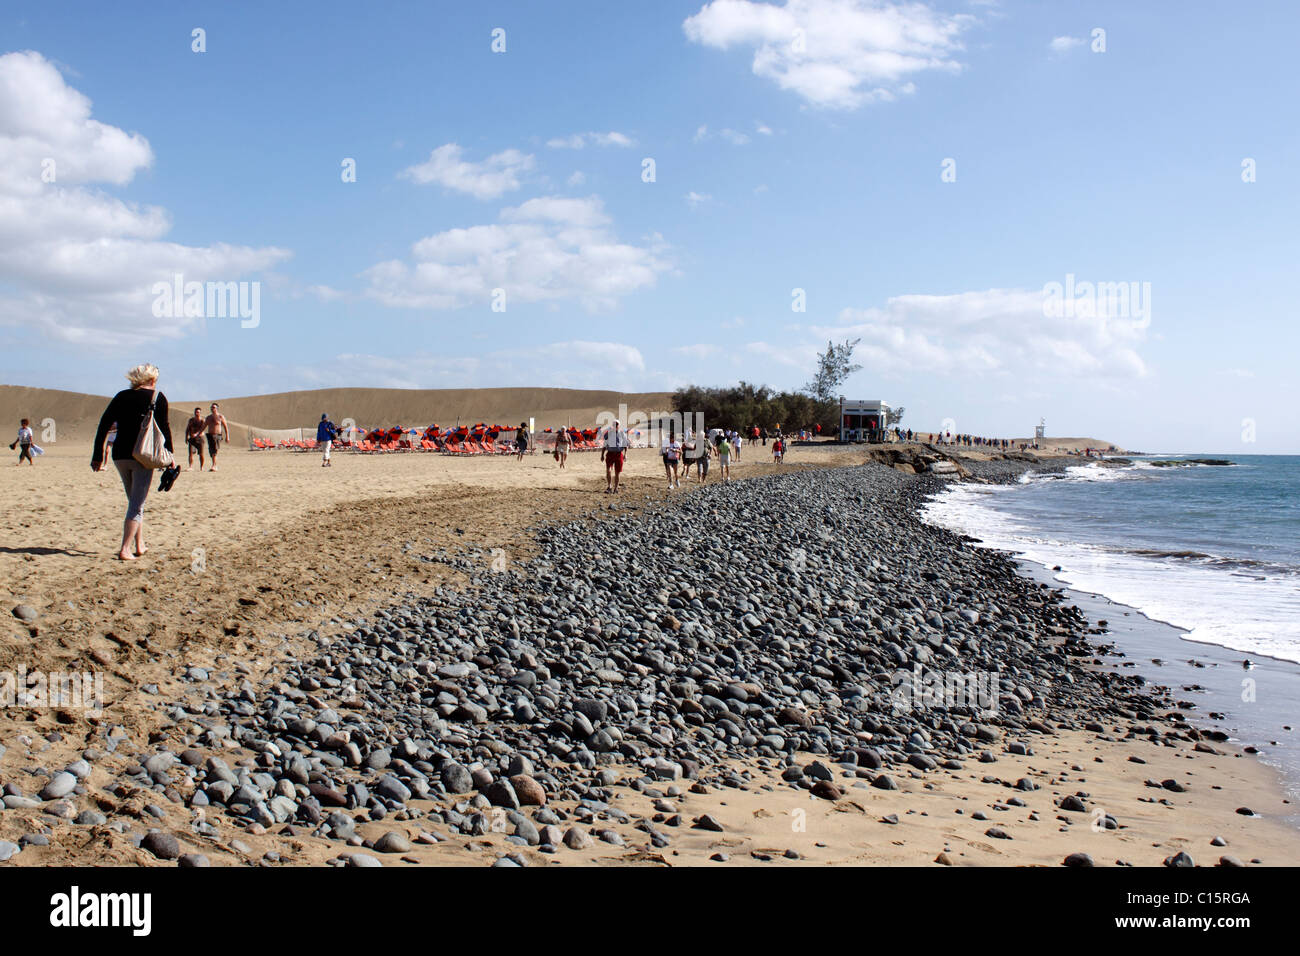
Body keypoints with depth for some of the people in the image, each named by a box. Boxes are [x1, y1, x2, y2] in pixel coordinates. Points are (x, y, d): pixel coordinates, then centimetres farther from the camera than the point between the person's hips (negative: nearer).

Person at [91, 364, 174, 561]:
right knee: (137, 504, -1)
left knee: (135, 501, 19)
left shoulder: (121, 396, 11)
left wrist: (98, 456, 9)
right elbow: (164, 428, -5)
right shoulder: (157, 397, 1)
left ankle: (139, 546, 23)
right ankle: (125, 549, -9)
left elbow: (103, 425, 7)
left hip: (120, 454, 4)